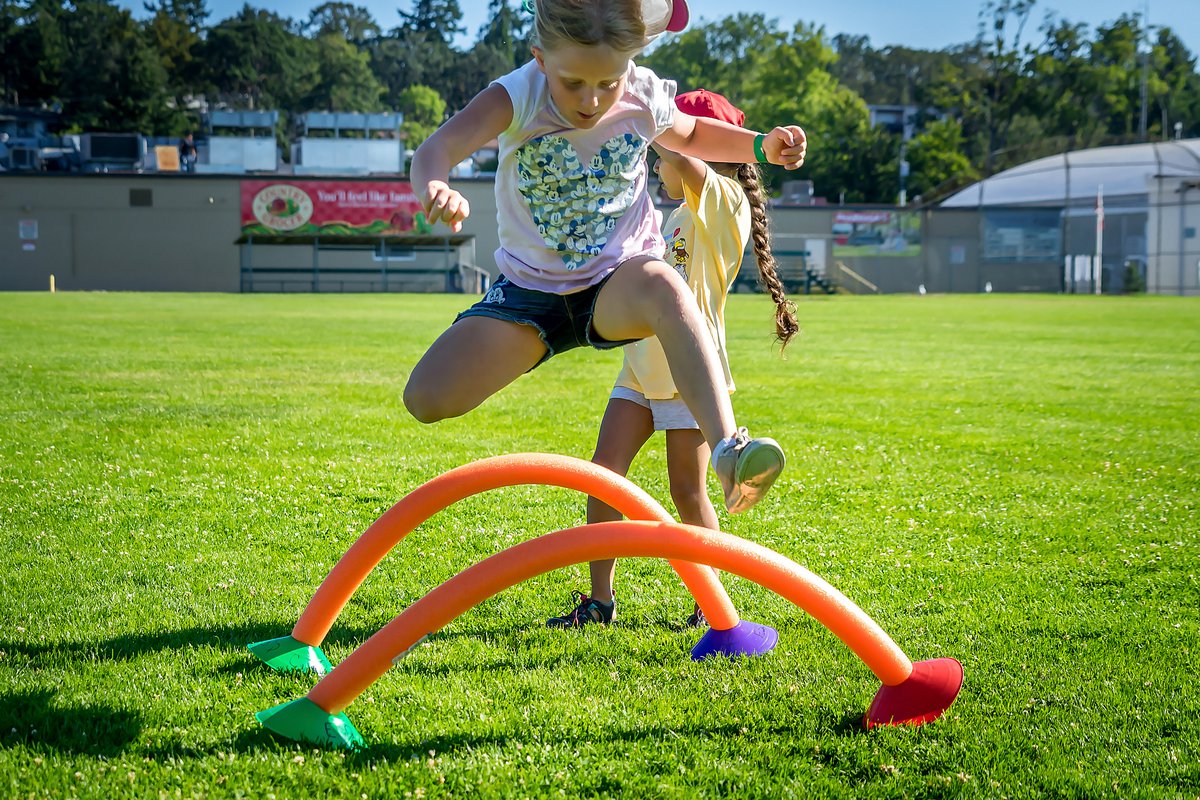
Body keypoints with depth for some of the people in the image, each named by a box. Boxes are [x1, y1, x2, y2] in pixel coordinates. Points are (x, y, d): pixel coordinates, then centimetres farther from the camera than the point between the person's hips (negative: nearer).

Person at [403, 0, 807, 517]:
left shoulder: (645, 99, -9)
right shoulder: (517, 98, -19)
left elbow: (691, 136, 16)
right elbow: (436, 150, -35)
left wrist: (761, 145, -2)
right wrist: (434, 189, -60)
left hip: (616, 284, 0)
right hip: (531, 288, 1)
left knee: (661, 285, -40)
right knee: (428, 398, -16)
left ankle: (728, 448, -50)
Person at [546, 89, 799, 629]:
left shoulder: (725, 200, -8)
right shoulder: (682, 216, 20)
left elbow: (682, 159, -29)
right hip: (642, 366, 8)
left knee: (688, 492, -2)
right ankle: (599, 601, 5)